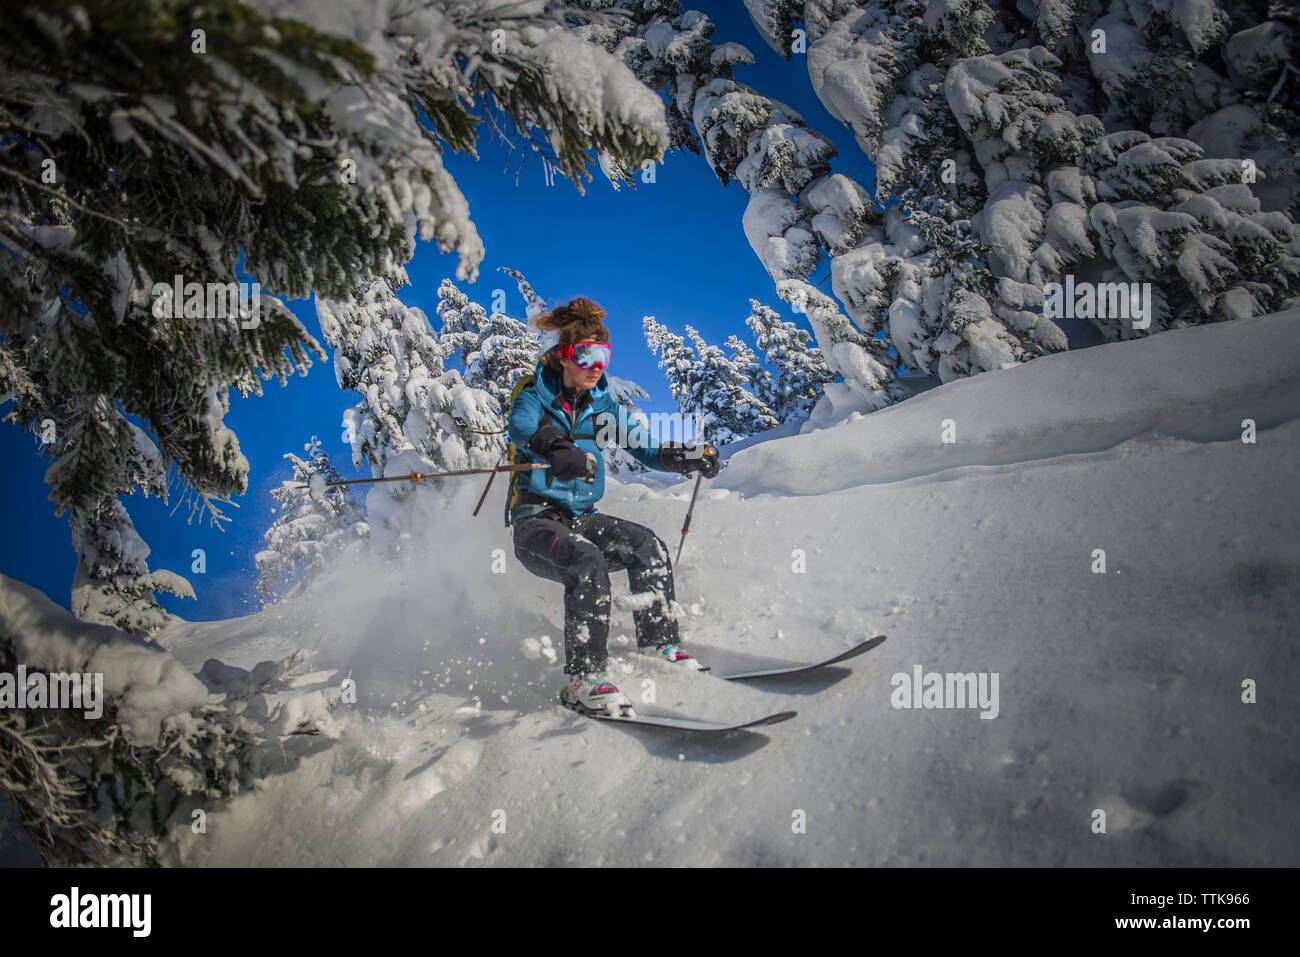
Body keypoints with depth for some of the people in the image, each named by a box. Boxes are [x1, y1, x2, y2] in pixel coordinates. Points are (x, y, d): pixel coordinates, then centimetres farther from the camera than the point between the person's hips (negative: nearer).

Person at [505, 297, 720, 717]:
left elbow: (645, 446, 6)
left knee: (649, 546, -19)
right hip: (536, 520, -5)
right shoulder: (534, 396, -7)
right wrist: (558, 451, -54)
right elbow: (522, 428, -31)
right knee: (588, 562, -33)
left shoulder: (601, 406, 11)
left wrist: (691, 457, -15)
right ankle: (583, 680, -31)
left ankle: (658, 644, -10)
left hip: (583, 519, 6)